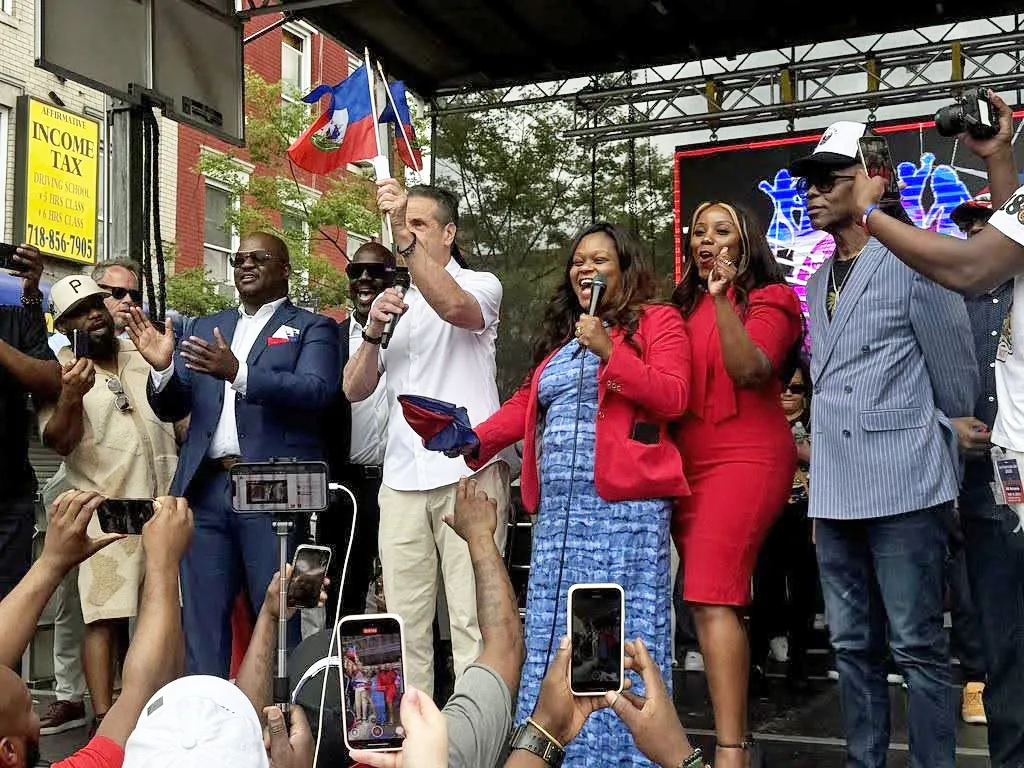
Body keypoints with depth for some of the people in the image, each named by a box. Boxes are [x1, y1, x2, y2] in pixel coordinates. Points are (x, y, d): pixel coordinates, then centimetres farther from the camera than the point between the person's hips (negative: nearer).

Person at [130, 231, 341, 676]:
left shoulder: (312, 328, 6)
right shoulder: (205, 328, 21)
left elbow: (317, 390, -12)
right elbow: (172, 408, 16)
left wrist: (237, 373, -24)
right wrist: (163, 368, -6)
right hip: (206, 489, 5)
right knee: (202, 620, 8)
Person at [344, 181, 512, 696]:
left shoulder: (479, 285, 6)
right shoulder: (394, 300, 22)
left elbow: (453, 306, -21)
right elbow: (355, 389, 14)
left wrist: (405, 234, -25)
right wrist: (373, 332, -3)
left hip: (468, 473, -5)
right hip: (402, 479, 5)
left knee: (472, 618, -8)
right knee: (405, 620, 4)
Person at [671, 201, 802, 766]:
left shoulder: (769, 298, 1)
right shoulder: (684, 305, 17)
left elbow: (749, 370, -16)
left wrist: (723, 297, -21)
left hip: (744, 457, -7)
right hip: (688, 461, 7)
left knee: (711, 597, -18)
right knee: (705, 599, 6)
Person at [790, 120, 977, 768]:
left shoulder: (914, 264, -5)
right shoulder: (818, 281, 16)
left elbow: (958, 383, -2)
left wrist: (941, 462, 5)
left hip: (904, 492, -7)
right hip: (836, 495, 7)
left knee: (919, 648, 0)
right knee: (854, 647, 12)